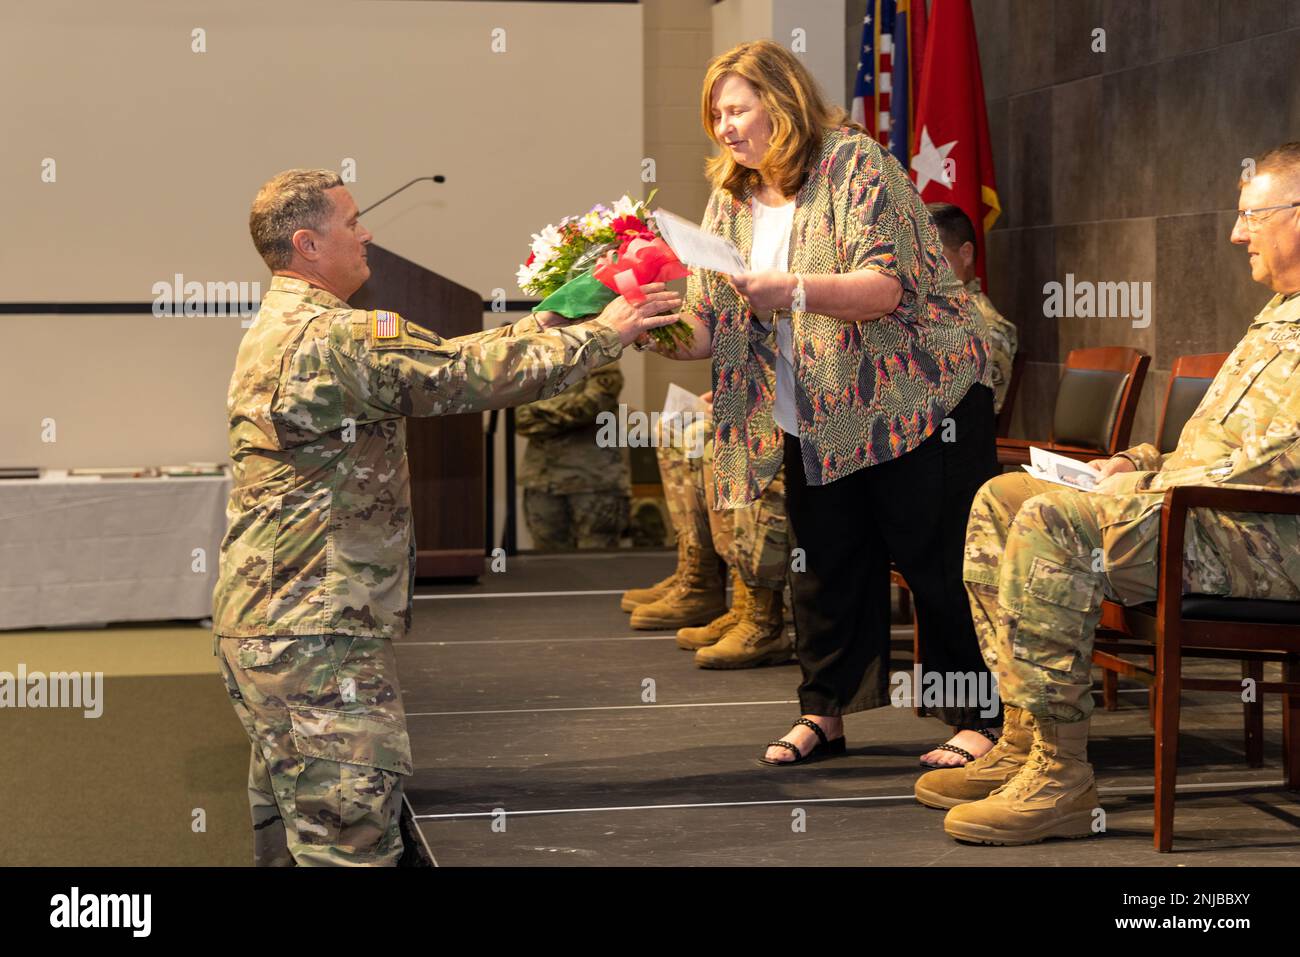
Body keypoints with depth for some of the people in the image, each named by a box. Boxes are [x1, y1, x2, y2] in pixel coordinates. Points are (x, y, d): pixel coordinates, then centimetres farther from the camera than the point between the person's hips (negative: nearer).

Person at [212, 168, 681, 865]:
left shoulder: (276, 331, 17)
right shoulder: (340, 338, -16)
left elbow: (442, 365, 18)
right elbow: (472, 373, -15)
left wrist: (549, 321, 17)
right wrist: (602, 334, -2)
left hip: (256, 625, 11)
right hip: (315, 635, -11)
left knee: (288, 826, 18)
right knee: (351, 841, -8)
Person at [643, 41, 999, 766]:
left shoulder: (852, 162, -11)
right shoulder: (731, 200, 8)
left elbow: (888, 285, -23)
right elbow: (710, 328, 4)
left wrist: (794, 289, -37)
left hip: (911, 400, -6)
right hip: (815, 421, 6)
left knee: (939, 563, -3)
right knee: (824, 568, 8)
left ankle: (981, 721, 5)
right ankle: (825, 713, 20)